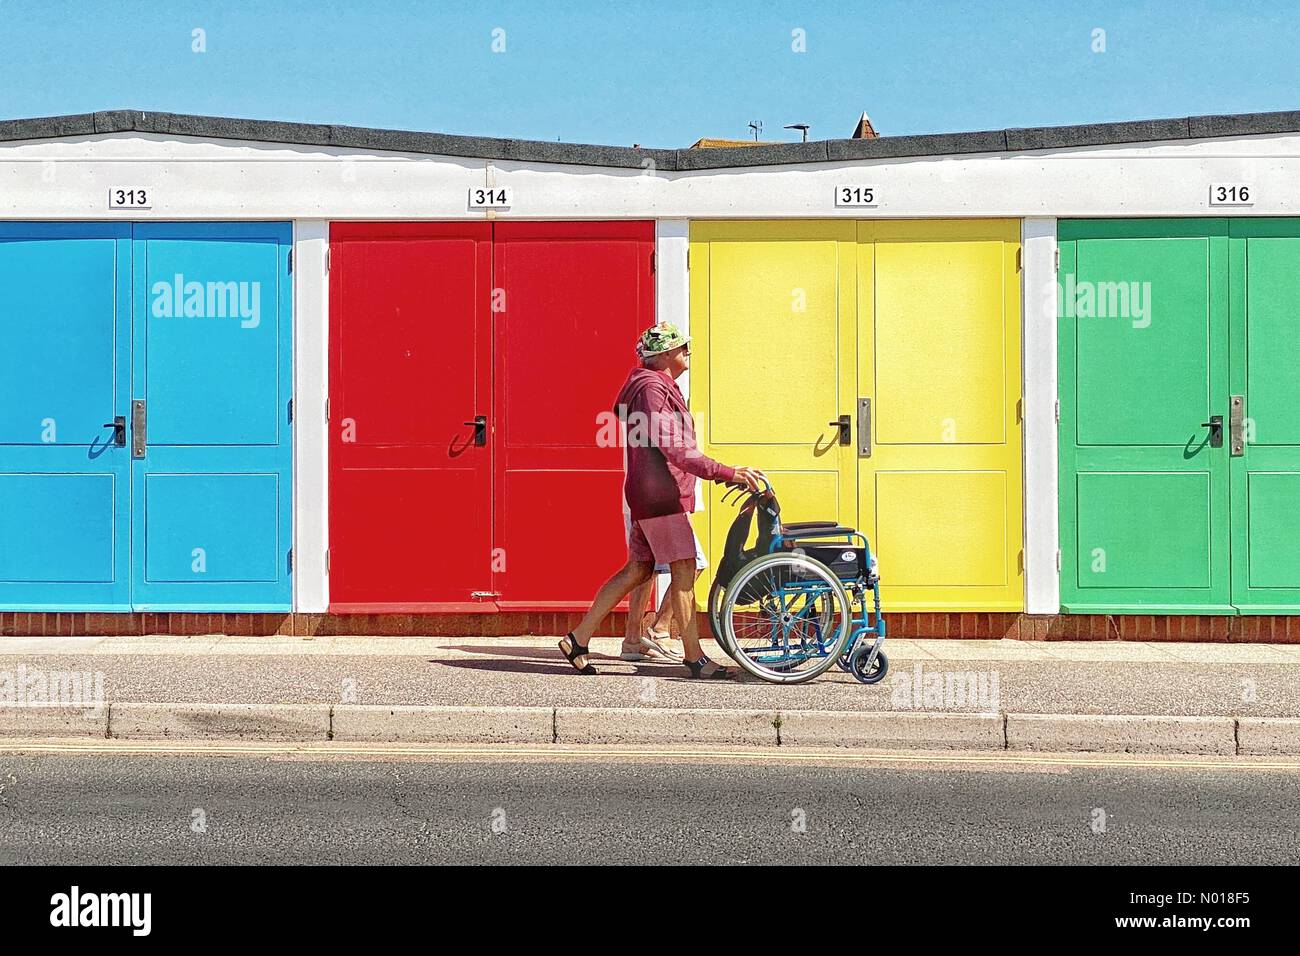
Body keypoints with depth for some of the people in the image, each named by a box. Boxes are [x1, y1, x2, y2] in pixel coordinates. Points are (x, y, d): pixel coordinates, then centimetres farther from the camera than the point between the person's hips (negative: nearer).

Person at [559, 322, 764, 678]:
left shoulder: (658, 387, 20)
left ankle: (578, 639, 13)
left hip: (654, 496, 11)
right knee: (684, 569, -7)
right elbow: (674, 450, -21)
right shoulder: (652, 388, -14)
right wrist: (727, 473, -25)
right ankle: (694, 658, -3)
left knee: (637, 570, 11)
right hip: (659, 496, -11)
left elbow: (675, 447, 24)